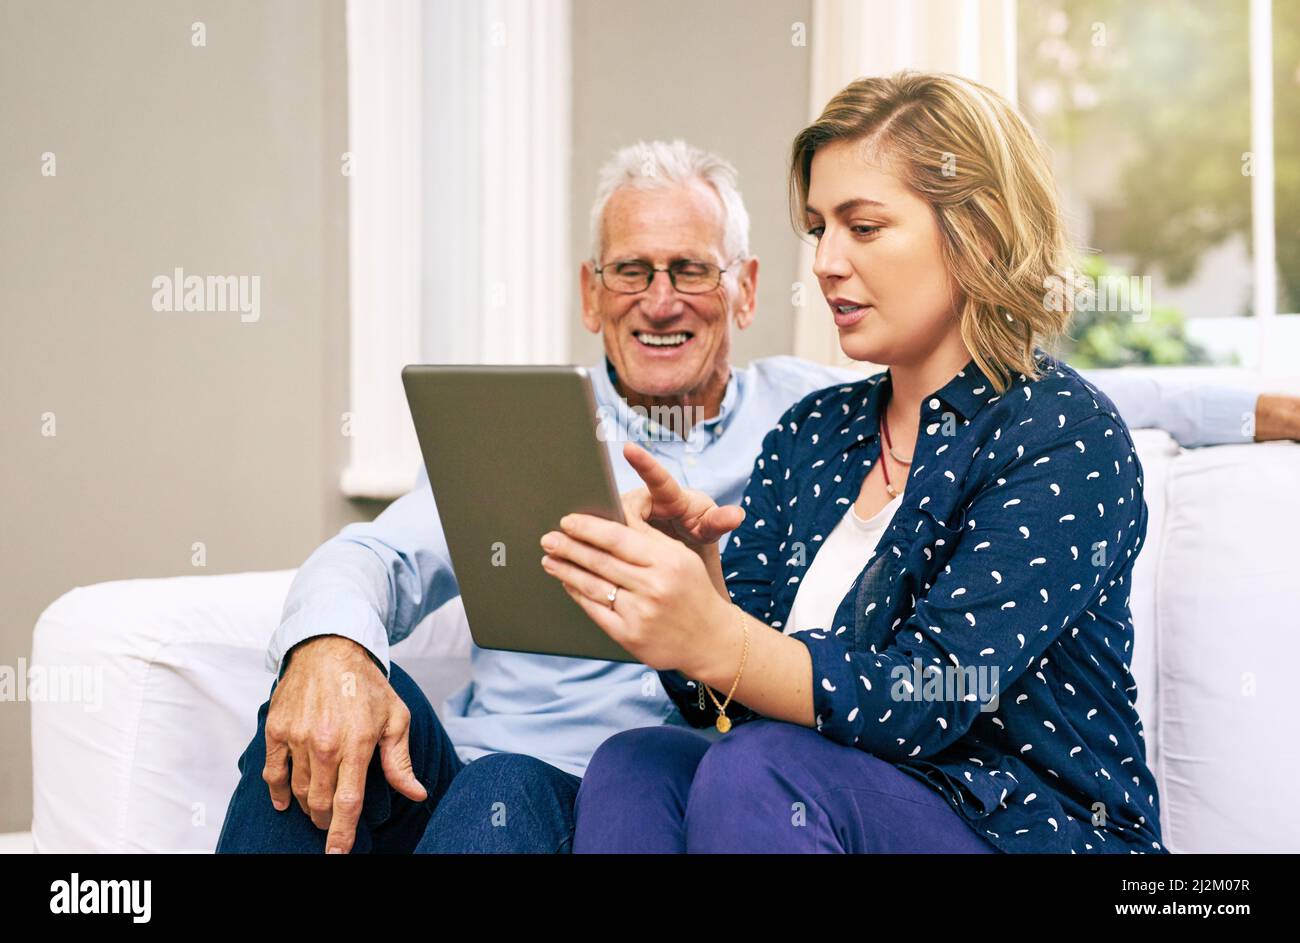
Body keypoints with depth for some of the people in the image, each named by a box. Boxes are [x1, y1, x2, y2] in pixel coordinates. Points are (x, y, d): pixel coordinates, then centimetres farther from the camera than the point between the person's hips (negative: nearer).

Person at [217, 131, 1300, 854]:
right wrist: (328, 643, -22)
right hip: (471, 769, 2)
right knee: (329, 694, -31)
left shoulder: (810, 411, 15)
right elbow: (384, 556, 2)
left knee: (507, 799, -36)